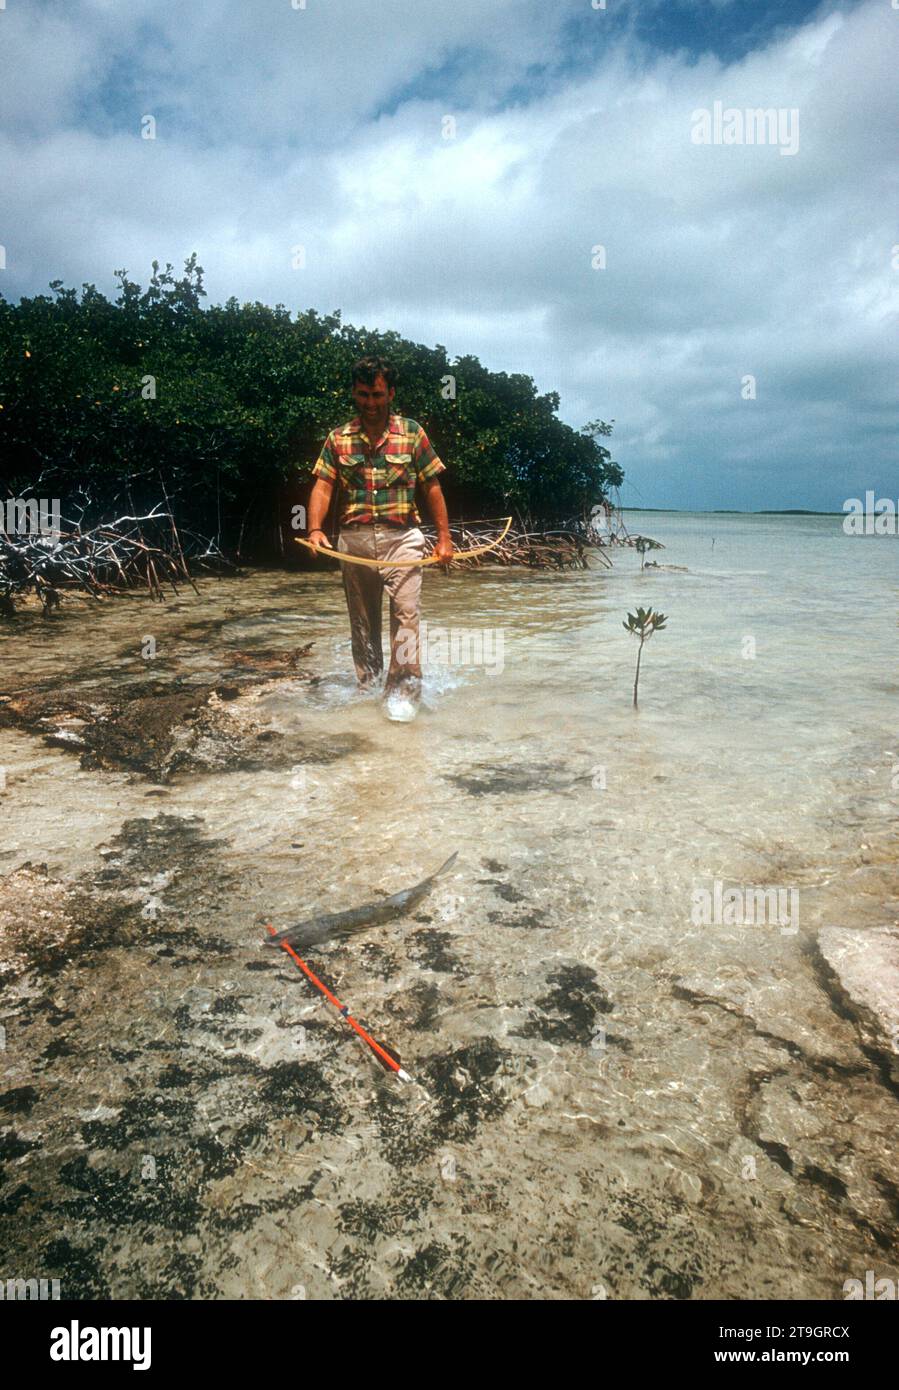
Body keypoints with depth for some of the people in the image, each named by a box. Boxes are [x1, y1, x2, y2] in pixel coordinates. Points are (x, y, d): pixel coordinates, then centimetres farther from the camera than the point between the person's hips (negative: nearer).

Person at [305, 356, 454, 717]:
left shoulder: (411, 432, 4)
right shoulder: (338, 439, 7)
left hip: (401, 537, -2)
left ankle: (403, 690, -9)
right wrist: (315, 529, -16)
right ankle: (367, 680, 27)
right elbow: (323, 486, 0)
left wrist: (444, 537, 0)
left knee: (406, 612, -13)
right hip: (354, 539, 2)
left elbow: (432, 486, 4)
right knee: (361, 616, 12)